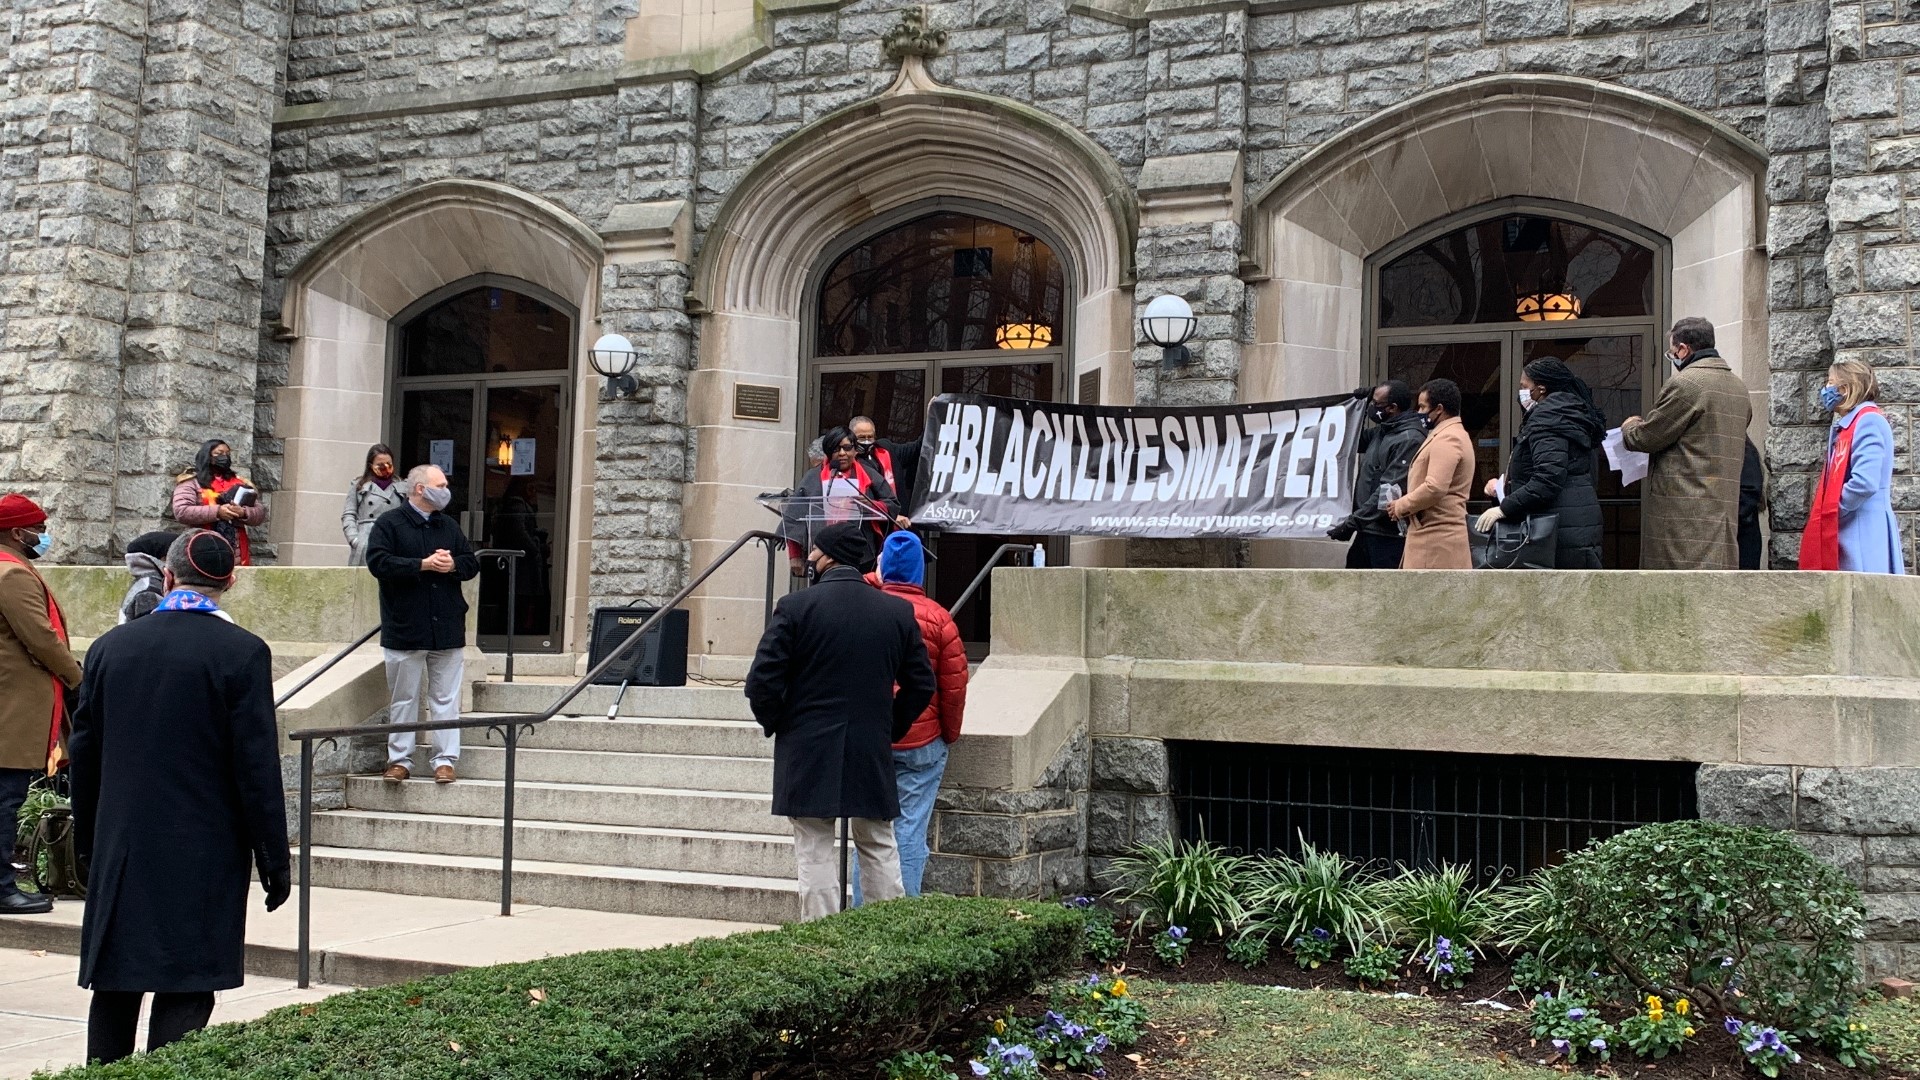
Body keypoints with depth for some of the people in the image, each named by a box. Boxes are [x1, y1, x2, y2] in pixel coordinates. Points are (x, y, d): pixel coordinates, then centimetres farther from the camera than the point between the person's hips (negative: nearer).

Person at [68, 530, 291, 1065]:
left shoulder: (110, 645, 4)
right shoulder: (242, 652, -10)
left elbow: (84, 753, 10)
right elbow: (257, 765, -11)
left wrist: (87, 837, 21)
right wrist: (274, 858, -4)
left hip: (120, 848, 4)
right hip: (205, 854, -4)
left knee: (115, 987, 15)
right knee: (186, 992, 0)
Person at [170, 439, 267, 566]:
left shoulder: (240, 483, 19)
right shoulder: (191, 482, 7)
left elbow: (261, 513, 14)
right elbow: (181, 512, -8)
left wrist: (243, 513, -9)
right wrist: (217, 512, -15)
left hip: (238, 554, 4)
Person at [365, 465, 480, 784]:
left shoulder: (448, 526, 13)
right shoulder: (390, 523, -2)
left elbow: (472, 563, 14)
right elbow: (378, 561, -15)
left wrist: (453, 564, -8)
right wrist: (424, 564, -18)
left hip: (447, 627, 4)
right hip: (405, 629, -4)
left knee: (446, 697, 4)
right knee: (403, 697, 5)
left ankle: (445, 759, 8)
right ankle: (400, 759, 13)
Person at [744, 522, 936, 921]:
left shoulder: (796, 606, -10)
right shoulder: (898, 611, 1)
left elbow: (762, 680, -11)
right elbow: (921, 684, 6)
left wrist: (775, 725, 5)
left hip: (808, 754, -3)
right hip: (873, 754, 3)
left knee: (815, 855, 3)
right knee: (880, 851, 14)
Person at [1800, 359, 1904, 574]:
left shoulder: (1868, 421, -9)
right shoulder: (1845, 426, 19)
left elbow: (1864, 483, -21)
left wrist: (1831, 513, -11)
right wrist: (1823, 514, 8)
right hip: (1843, 534, 9)